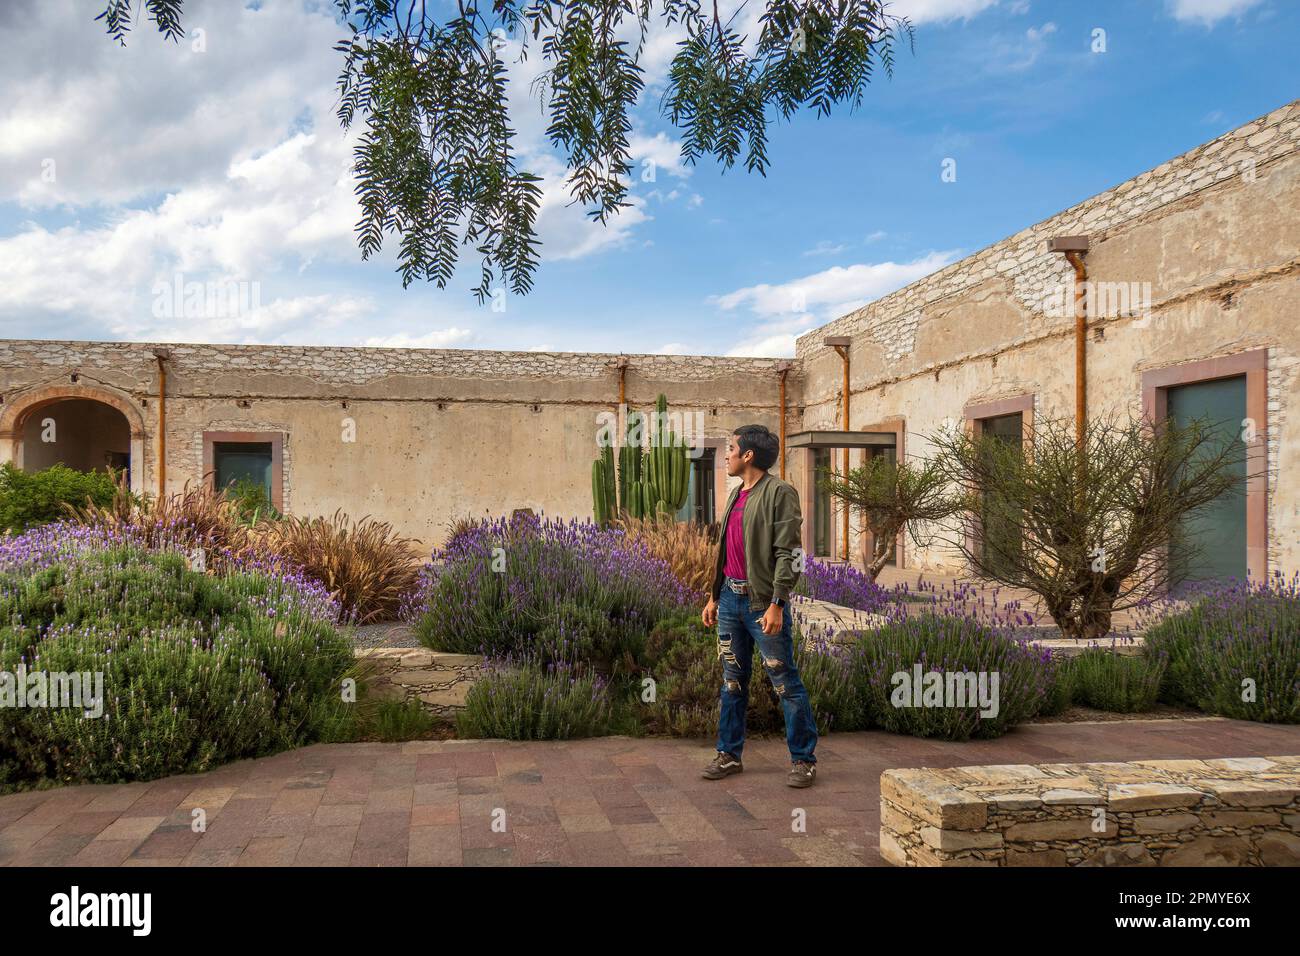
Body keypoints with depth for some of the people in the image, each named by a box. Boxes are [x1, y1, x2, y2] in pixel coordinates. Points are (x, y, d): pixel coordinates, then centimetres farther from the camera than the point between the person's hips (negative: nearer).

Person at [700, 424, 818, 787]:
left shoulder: (779, 493, -10)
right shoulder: (736, 494, 15)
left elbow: (788, 553, -16)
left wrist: (776, 605, -21)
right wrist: (714, 596, 18)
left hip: (762, 602, -8)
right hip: (730, 598, 8)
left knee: (785, 683, 0)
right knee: (732, 680, 14)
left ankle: (803, 759, 11)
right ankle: (729, 754, 24)